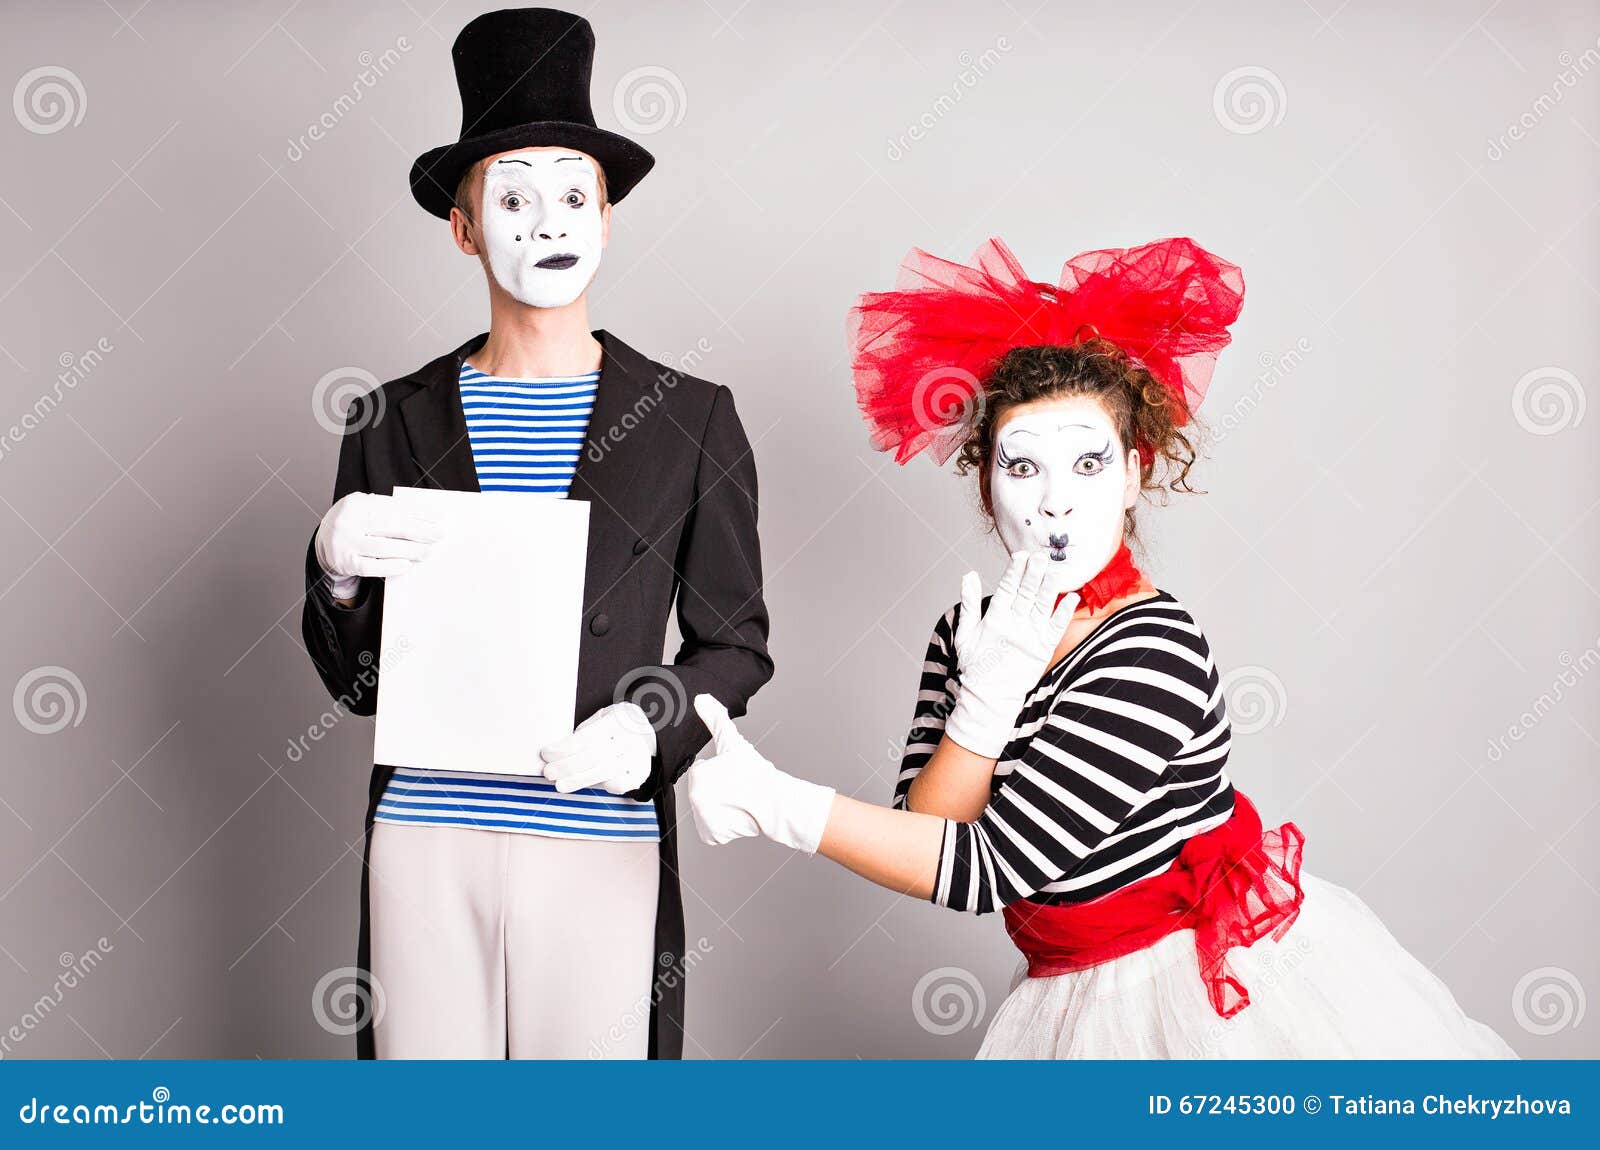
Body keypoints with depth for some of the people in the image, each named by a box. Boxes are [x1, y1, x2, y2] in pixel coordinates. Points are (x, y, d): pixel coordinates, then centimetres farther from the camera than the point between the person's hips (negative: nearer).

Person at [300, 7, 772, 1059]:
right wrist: (335, 568, -11)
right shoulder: (395, 421, 7)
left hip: (601, 843, -1)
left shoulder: (691, 422, 4)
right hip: (426, 835, 1)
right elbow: (357, 680, 9)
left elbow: (737, 644, 7)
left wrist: (647, 723, -12)